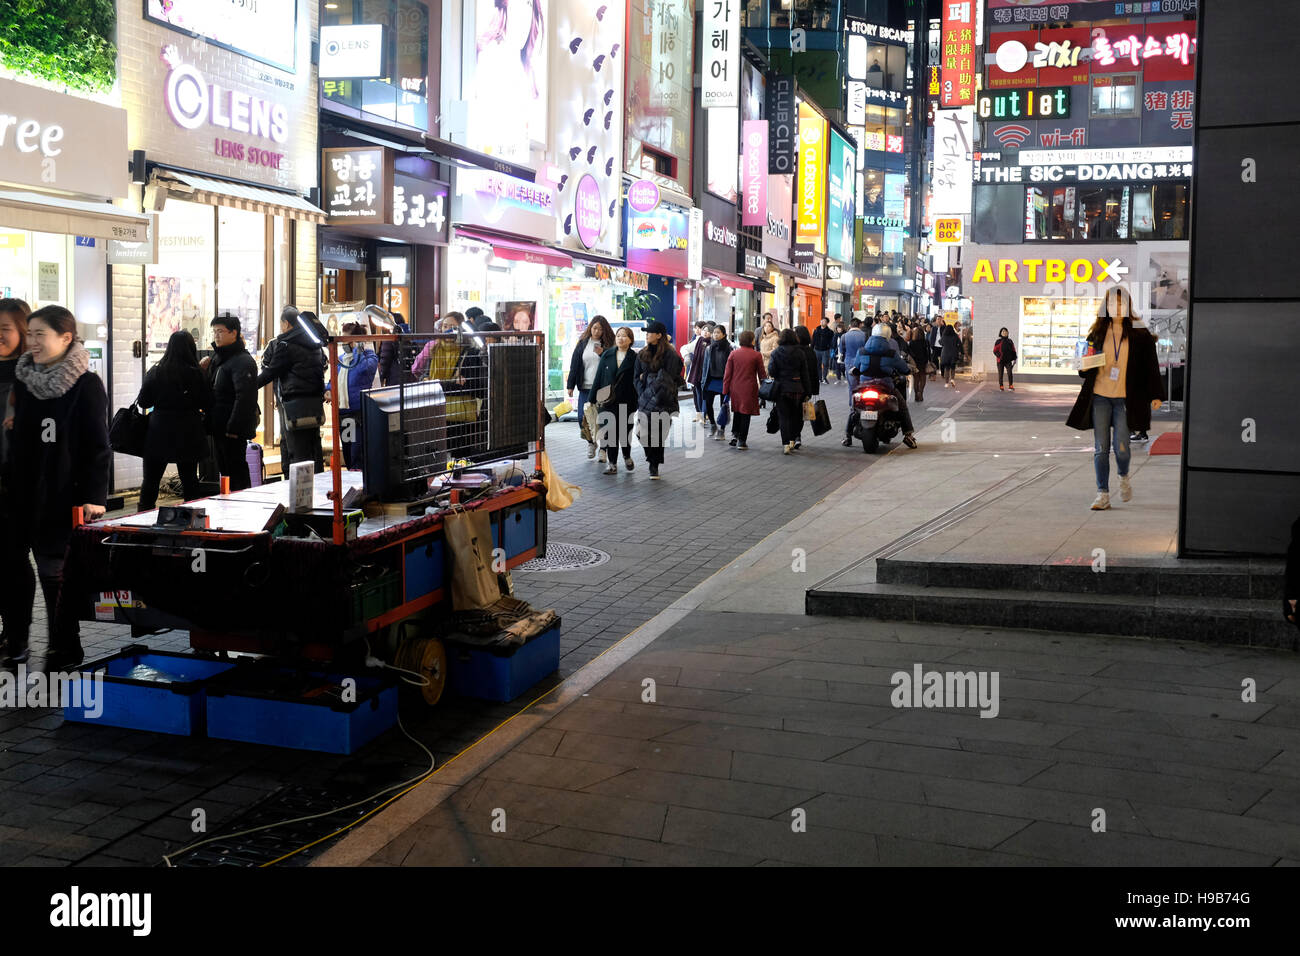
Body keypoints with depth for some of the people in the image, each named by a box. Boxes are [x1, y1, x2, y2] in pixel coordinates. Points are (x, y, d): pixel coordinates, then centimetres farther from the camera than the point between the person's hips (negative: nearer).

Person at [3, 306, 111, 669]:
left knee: (55, 572, 0)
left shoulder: (86, 385, -8)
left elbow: (97, 446, -9)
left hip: (61, 499, -5)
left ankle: (64, 649, 13)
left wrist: (94, 496, -14)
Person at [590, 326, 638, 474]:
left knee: (625, 431, 4)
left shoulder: (634, 358, -2)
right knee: (610, 433, 0)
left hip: (626, 401, -2)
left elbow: (637, 381, -2)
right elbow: (598, 377, 8)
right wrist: (592, 399, 5)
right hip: (608, 401, 2)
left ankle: (627, 456, 32)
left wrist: (637, 403, -7)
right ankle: (612, 463, 8)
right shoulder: (607, 355, 6)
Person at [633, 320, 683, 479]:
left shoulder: (670, 355, -5)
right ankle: (652, 463, 12)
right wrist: (641, 396, 0)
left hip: (662, 402, -4)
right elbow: (638, 377, 13)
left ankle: (654, 466, 3)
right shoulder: (642, 355, 13)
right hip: (645, 399, 4)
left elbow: (670, 379, -8)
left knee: (659, 433, -5)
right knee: (646, 433, -4)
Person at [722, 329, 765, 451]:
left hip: (735, 388, 3)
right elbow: (762, 374, -1)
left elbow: (727, 373, 1)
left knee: (736, 412, 20)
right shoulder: (756, 355, -7)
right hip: (749, 389, -3)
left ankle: (734, 434, 10)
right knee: (745, 414, 3)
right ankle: (742, 441, 4)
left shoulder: (733, 353, 0)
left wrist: (725, 389, 6)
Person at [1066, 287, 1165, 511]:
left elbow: (1151, 366, 4)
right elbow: (1087, 364, 18)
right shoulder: (1098, 332, 9)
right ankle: (1103, 494, 7)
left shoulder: (1139, 333, 2)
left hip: (1126, 399, -2)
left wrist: (1156, 395, -2)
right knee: (1100, 449, 0)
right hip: (1099, 397, 2)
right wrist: (1084, 367, -5)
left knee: (1121, 448, -7)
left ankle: (1124, 477, 26)